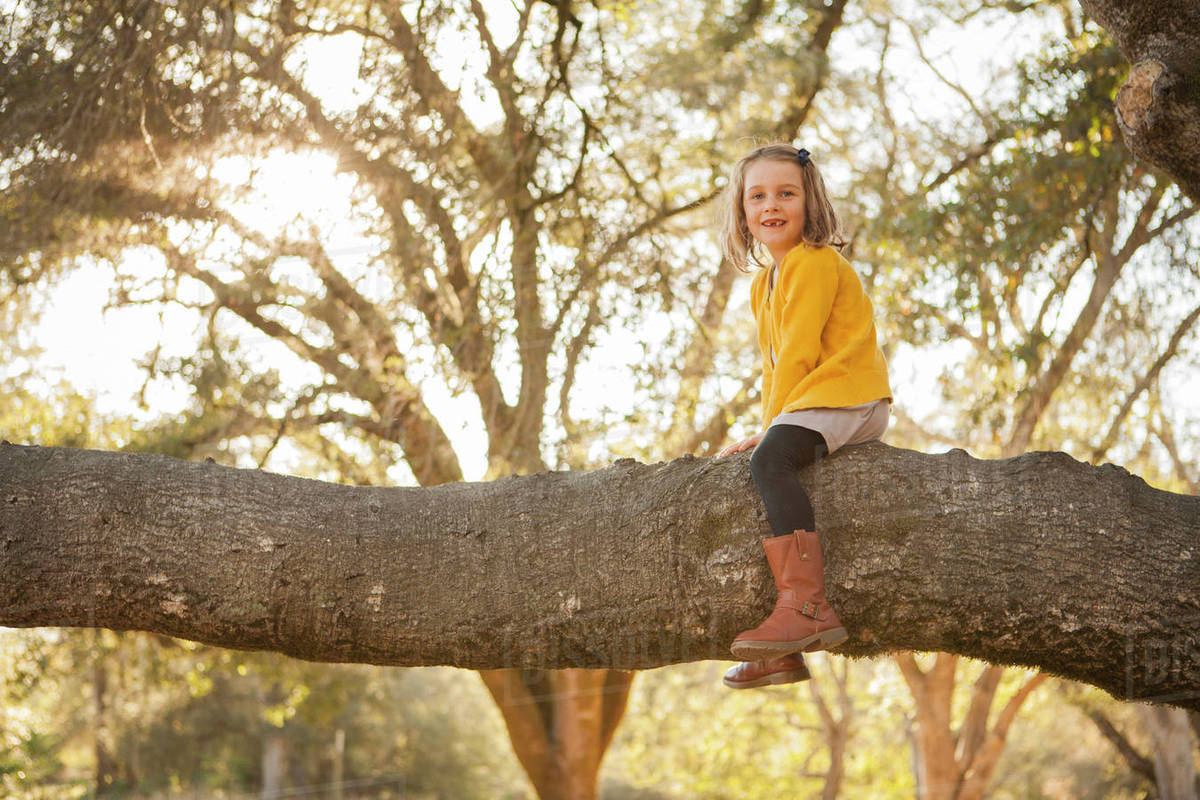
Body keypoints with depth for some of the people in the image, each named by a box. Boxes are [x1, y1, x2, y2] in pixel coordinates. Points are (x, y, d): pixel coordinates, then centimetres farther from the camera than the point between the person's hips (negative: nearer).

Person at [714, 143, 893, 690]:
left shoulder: (814, 263, -9)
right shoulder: (763, 281, 23)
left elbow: (799, 353, -14)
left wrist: (770, 426, -12)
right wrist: (767, 428, 12)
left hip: (845, 397, -11)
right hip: (811, 404, 11)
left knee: (770, 460, -32)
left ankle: (806, 605, -41)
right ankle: (783, 654, 13)